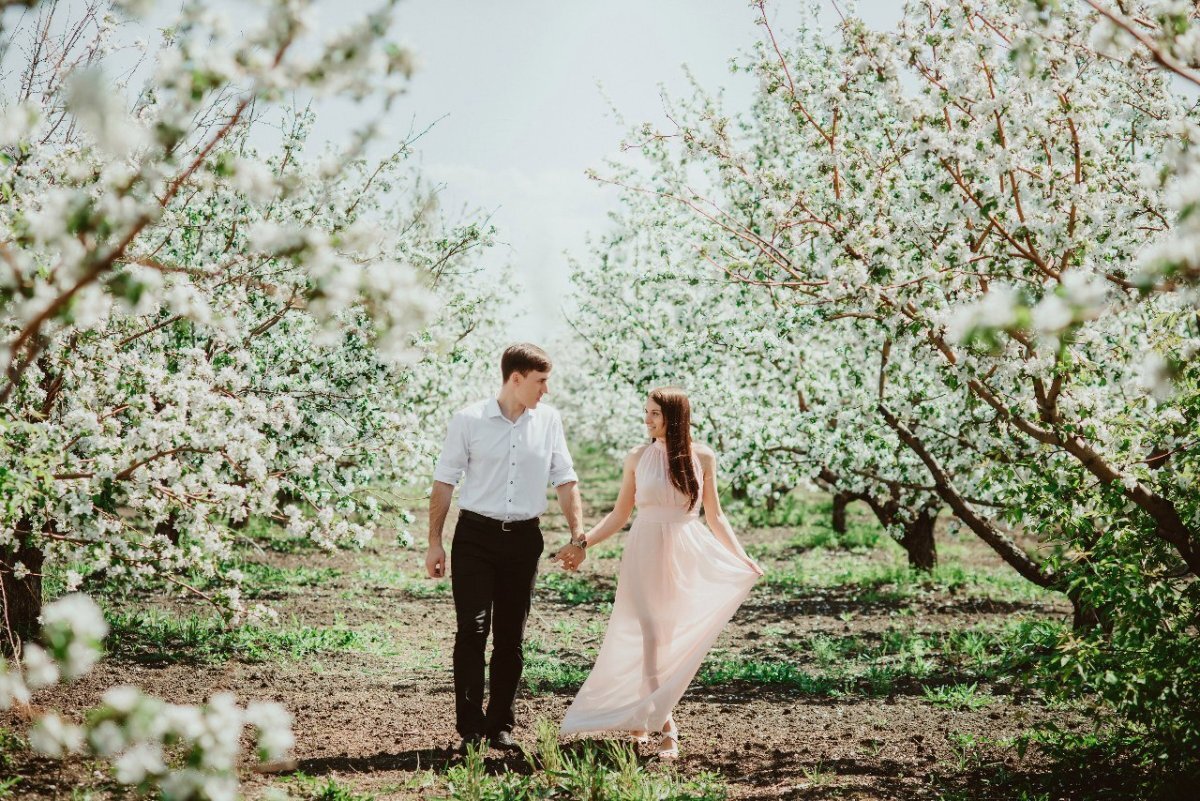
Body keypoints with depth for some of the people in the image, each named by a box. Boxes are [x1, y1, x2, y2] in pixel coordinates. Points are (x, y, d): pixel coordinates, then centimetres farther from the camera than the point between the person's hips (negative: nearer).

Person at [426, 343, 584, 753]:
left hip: (524, 538, 3)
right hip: (475, 536, -3)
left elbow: (565, 480, 12)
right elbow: (444, 482, 0)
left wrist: (578, 535, 4)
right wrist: (434, 543, -2)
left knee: (511, 637, 7)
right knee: (472, 629, -8)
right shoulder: (469, 420, -3)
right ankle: (470, 727, -4)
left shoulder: (548, 420, 6)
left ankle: (500, 726, 16)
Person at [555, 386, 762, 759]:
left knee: (675, 637, 3)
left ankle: (640, 717, 16)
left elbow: (714, 517, 9)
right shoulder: (638, 457, 1)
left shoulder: (702, 458, 2)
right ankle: (665, 726, -7)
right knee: (651, 635, -9)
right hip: (646, 551, -1)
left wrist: (740, 556, 1)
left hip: (686, 554, 1)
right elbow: (619, 514, 7)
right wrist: (582, 543, -2)